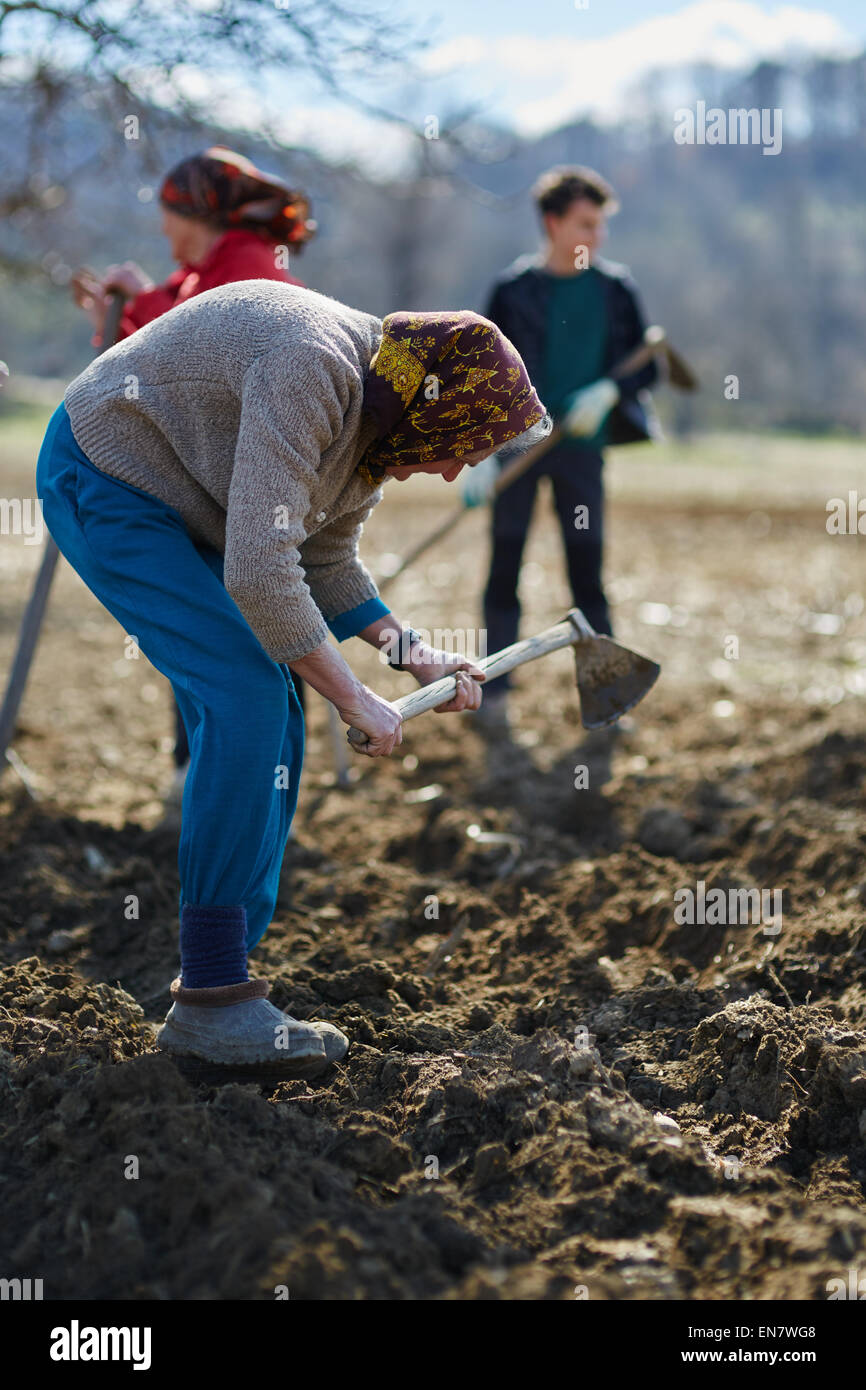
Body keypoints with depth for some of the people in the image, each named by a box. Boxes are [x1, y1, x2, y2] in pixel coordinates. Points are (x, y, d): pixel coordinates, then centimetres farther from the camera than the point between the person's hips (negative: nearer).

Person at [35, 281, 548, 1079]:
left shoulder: (378, 414, -1)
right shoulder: (313, 371, -31)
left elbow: (326, 561, 9)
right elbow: (259, 572, -36)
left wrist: (408, 649, -6)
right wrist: (355, 699, -27)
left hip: (179, 508, 10)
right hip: (106, 482, -10)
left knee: (271, 736, 2)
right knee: (248, 700, -20)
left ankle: (218, 982, 10)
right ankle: (210, 999, -15)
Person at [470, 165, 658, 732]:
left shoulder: (615, 288, 3)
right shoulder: (513, 289, 0)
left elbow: (646, 365, 6)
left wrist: (609, 390, -14)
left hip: (581, 446, 1)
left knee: (588, 573, 3)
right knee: (504, 568, 2)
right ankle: (495, 691, 9)